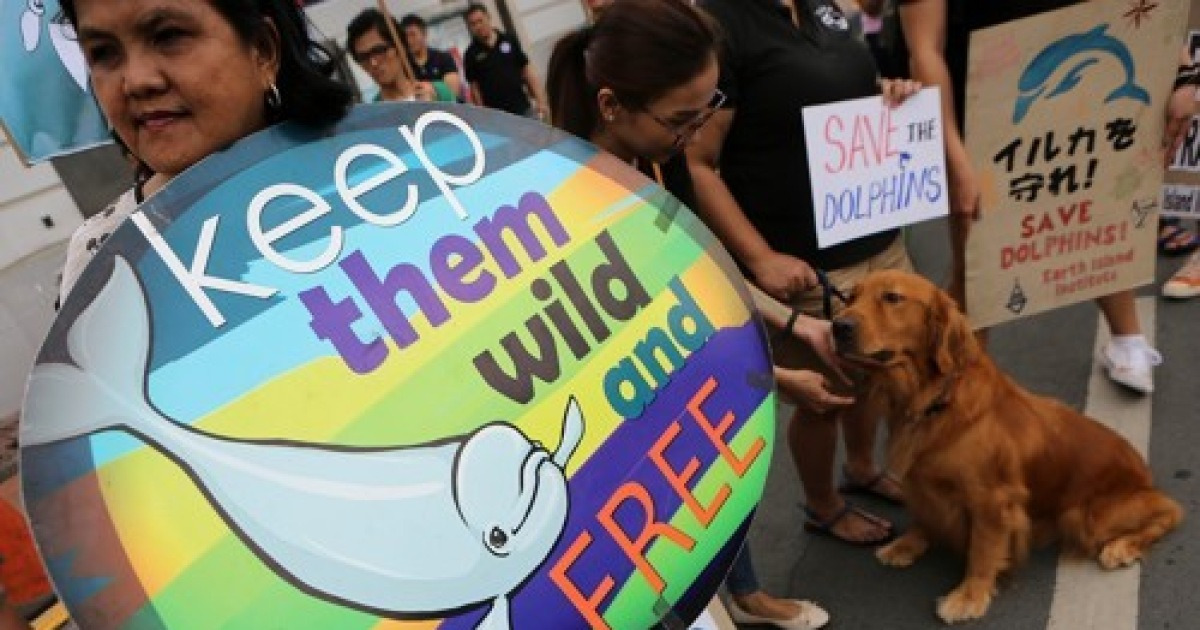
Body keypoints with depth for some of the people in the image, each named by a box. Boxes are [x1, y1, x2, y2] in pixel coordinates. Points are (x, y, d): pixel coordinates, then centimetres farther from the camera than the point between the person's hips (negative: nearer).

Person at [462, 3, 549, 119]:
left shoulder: (509, 41, 7)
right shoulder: (471, 55, 1)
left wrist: (541, 101, 2)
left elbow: (527, 72, 8)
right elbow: (474, 88, 1)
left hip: (524, 109, 3)